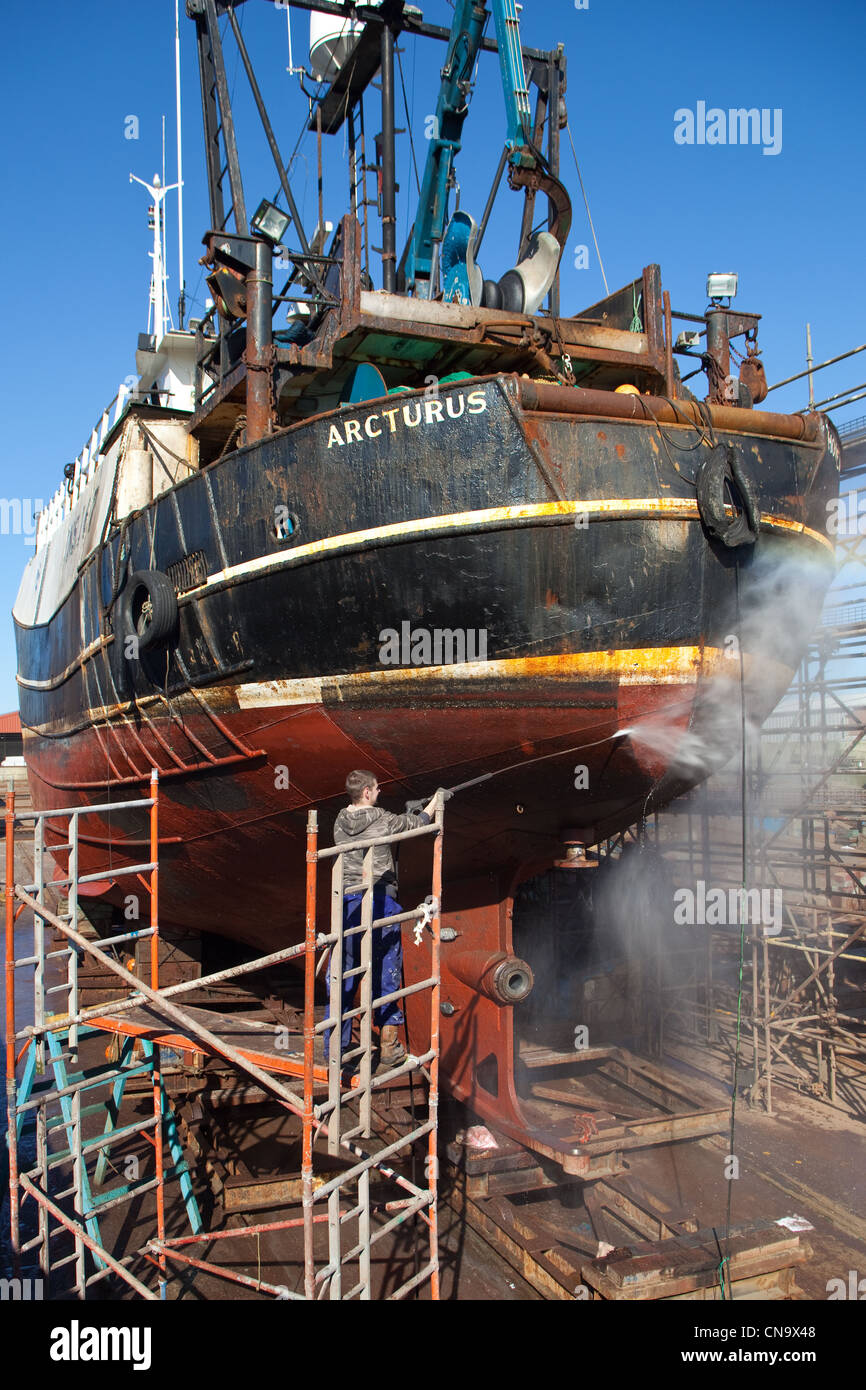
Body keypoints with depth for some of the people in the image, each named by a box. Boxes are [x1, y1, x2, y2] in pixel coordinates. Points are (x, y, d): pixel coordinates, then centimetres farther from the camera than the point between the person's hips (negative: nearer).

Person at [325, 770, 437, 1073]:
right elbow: (417, 824, 11)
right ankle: (389, 1047, 12)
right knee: (386, 974, 6)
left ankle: (334, 1046, 14)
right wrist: (435, 801, 28)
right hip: (379, 900, -4)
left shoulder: (341, 821, 7)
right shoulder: (383, 820, -7)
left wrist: (404, 815, 25)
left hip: (347, 901, 5)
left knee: (343, 975, 10)